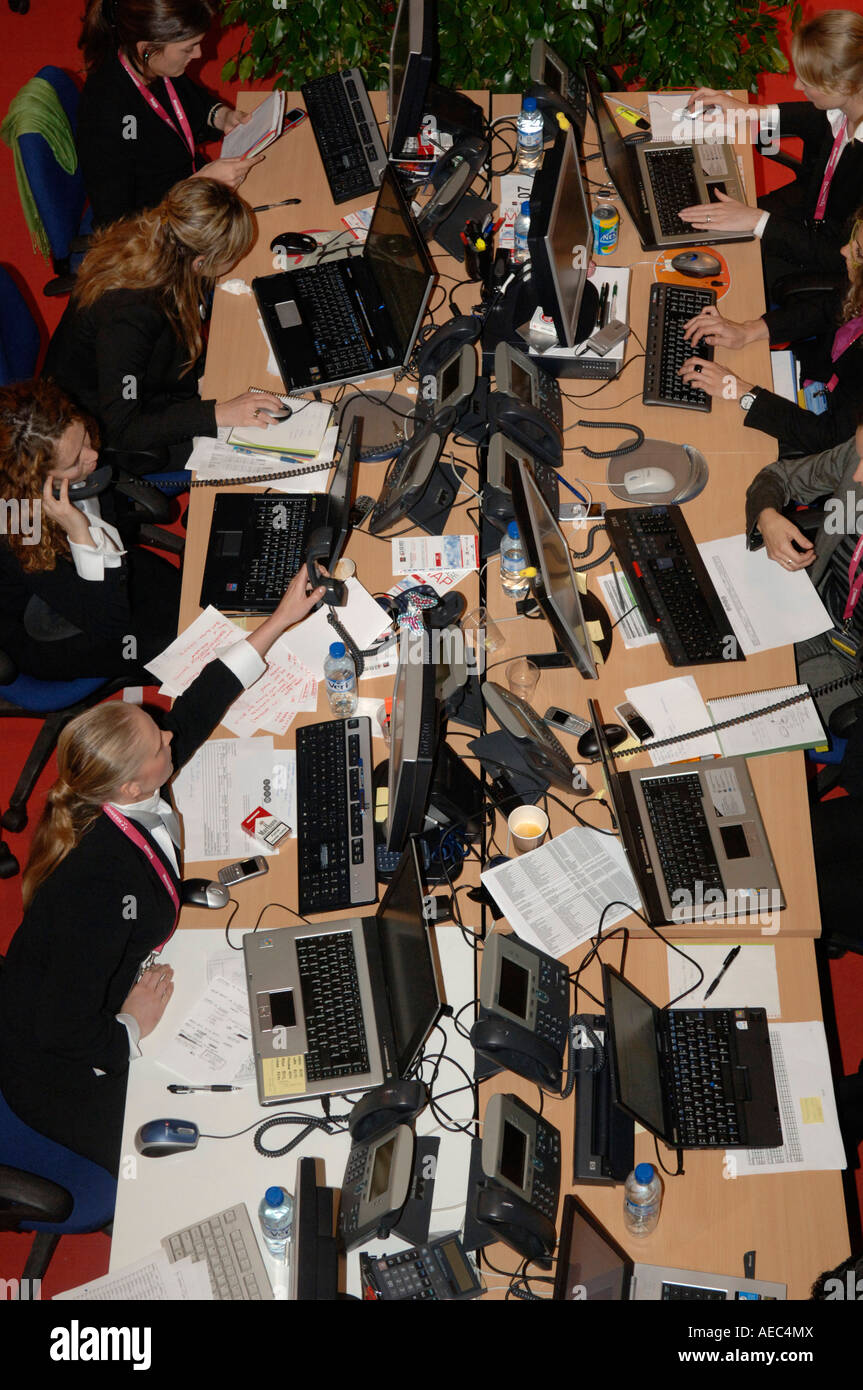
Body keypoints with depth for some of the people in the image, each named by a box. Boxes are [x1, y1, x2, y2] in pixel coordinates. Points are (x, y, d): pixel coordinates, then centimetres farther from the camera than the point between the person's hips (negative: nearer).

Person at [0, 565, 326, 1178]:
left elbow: (196, 710, -3)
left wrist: (279, 620, 1)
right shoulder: (100, 884, -40)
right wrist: (130, 1028, -15)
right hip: (59, 1074, -8)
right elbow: (63, 1032, -33)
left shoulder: (125, 800, -16)